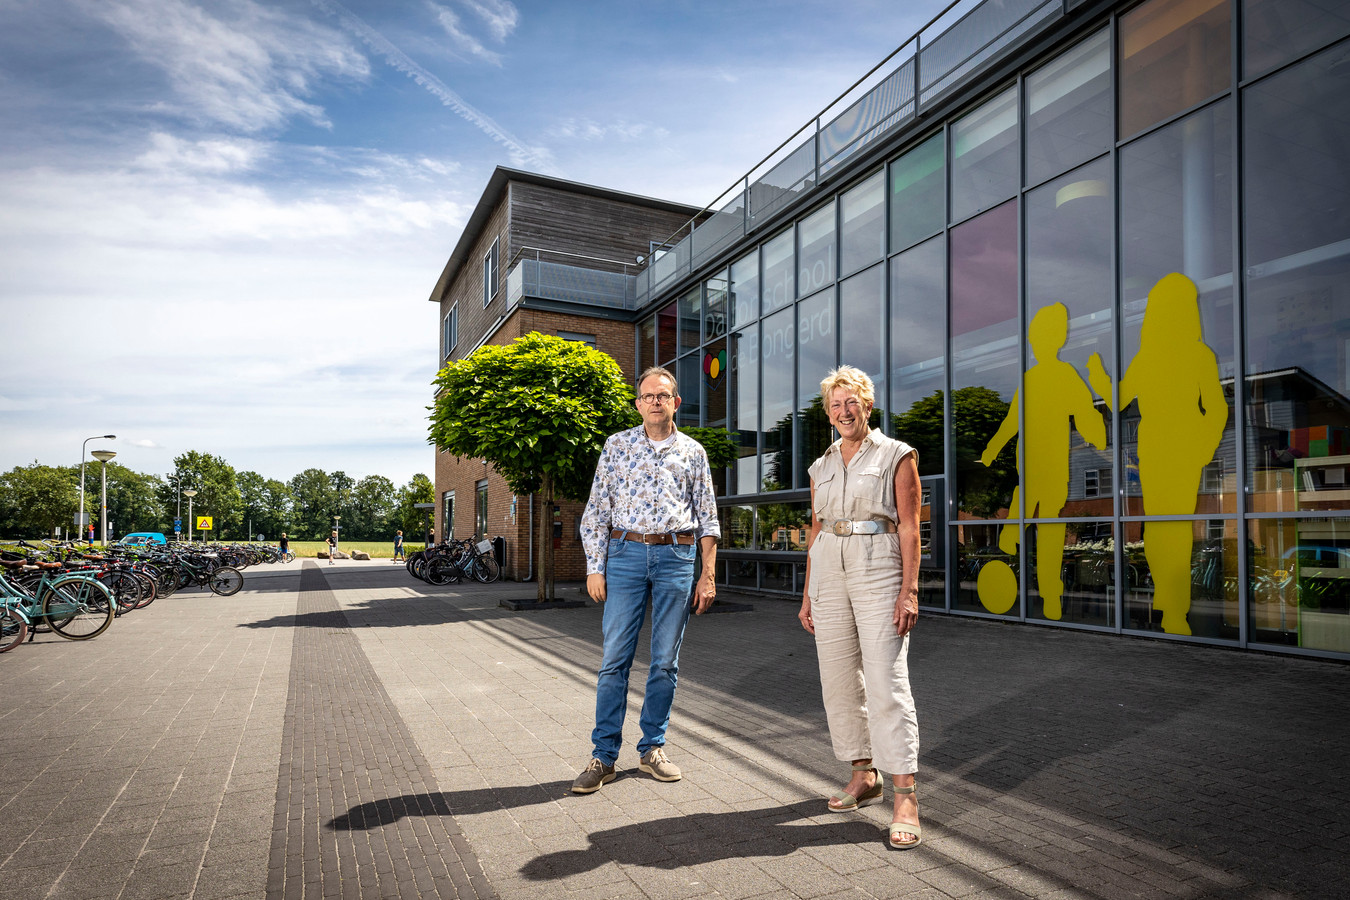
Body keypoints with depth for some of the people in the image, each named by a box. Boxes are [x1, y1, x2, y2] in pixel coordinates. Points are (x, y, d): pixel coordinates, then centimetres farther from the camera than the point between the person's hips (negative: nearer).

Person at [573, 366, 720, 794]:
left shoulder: (693, 452, 10)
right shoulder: (617, 445, 8)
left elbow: (707, 517, 11)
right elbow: (596, 510, 6)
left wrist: (708, 574, 4)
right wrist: (595, 567, -1)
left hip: (677, 556, 1)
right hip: (626, 553, -1)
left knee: (666, 660, 6)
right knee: (615, 658, -2)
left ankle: (653, 748, 20)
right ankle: (604, 756, 7)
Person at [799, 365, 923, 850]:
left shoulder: (897, 456, 1)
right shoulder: (821, 467, 15)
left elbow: (909, 527, -4)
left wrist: (909, 590, -13)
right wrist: (807, 594, 13)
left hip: (879, 573, -5)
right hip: (829, 574, 6)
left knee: (886, 682, -11)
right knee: (838, 680, 7)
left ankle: (905, 797, -6)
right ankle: (864, 775, 22)